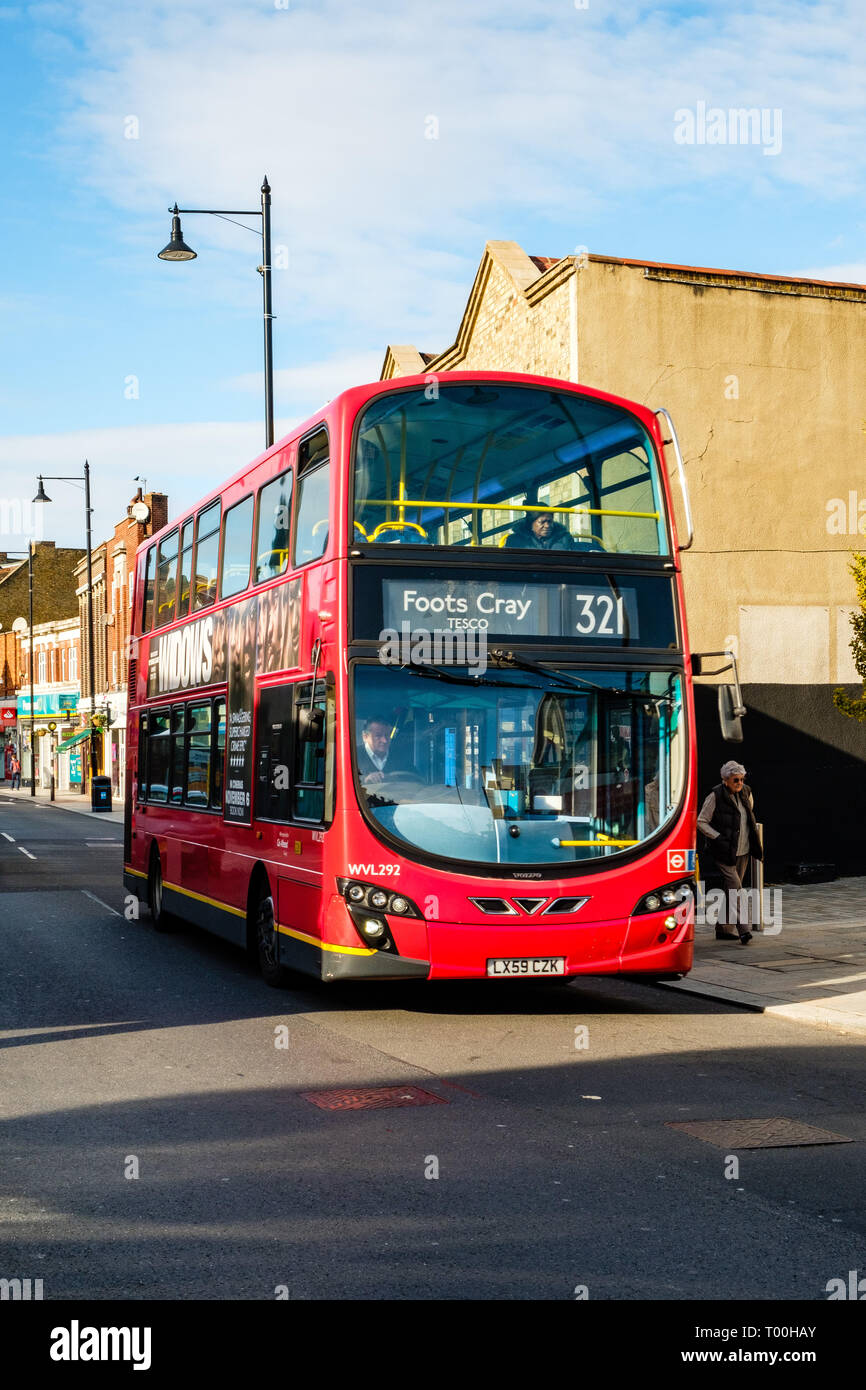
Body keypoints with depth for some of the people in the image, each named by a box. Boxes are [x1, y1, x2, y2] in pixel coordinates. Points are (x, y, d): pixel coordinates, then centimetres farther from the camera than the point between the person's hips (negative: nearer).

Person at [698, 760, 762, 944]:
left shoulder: (746, 793, 6)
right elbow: (701, 822, -8)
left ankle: (723, 929, 19)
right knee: (734, 888, -14)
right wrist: (719, 838, -14)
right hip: (725, 852, -6)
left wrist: (753, 836, 16)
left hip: (743, 851, 6)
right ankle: (743, 929, -18)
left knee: (731, 890, 10)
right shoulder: (716, 796, -12)